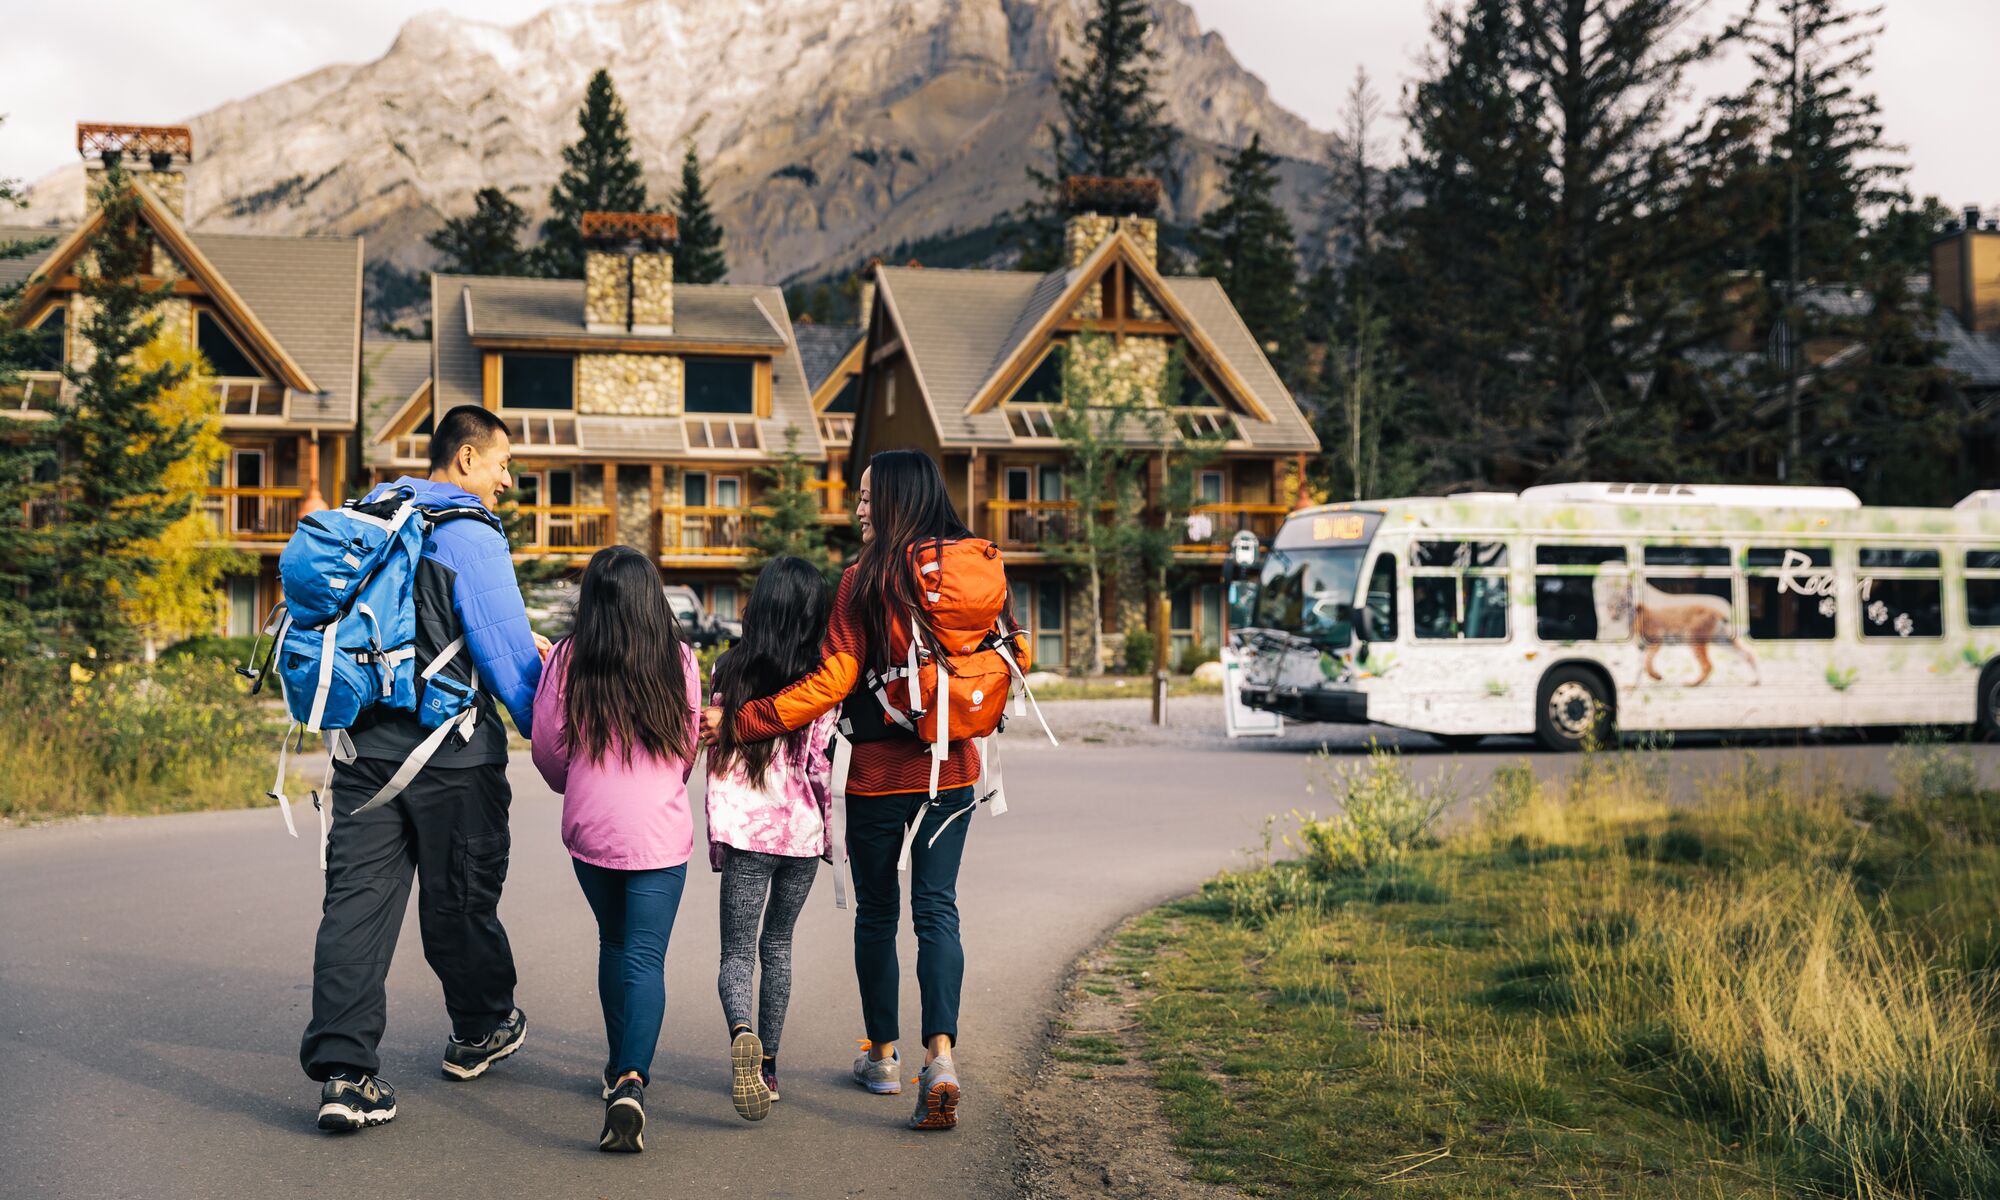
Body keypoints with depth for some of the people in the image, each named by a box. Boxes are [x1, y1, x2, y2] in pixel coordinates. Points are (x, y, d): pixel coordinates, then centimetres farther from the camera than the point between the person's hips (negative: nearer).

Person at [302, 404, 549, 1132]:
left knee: (357, 899, 0)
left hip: (364, 745, 6)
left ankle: (342, 1069, -8)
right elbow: (506, 651, -13)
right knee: (462, 897, 11)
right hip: (450, 753, -6)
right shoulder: (470, 536, -11)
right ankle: (482, 1031, 32)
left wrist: (518, 641, 30)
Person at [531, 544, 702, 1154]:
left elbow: (547, 750, 3)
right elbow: (689, 749, 7)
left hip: (589, 828, 2)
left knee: (614, 943, 21)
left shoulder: (567, 660, -5)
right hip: (660, 830, -2)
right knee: (646, 957, -2)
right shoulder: (680, 660, -4)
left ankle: (620, 1068, 31)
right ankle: (631, 1081, -20)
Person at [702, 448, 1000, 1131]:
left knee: (876, 912, 13)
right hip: (954, 767, 3)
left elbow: (832, 682, -16)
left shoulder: (867, 577, -12)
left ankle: (883, 1057, 24)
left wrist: (738, 719, -11)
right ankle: (940, 1055, -14)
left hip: (880, 769, -3)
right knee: (936, 908, 4)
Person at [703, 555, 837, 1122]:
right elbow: (819, 766, -3)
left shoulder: (729, 671, -2)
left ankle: (743, 1035, -28)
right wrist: (829, 832, 11)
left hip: (744, 829, -1)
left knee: (737, 953, 1)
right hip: (801, 829, 1)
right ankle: (767, 1066, 18)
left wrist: (716, 836, 10)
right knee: (777, 947, 16)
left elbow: (718, 757, 2)